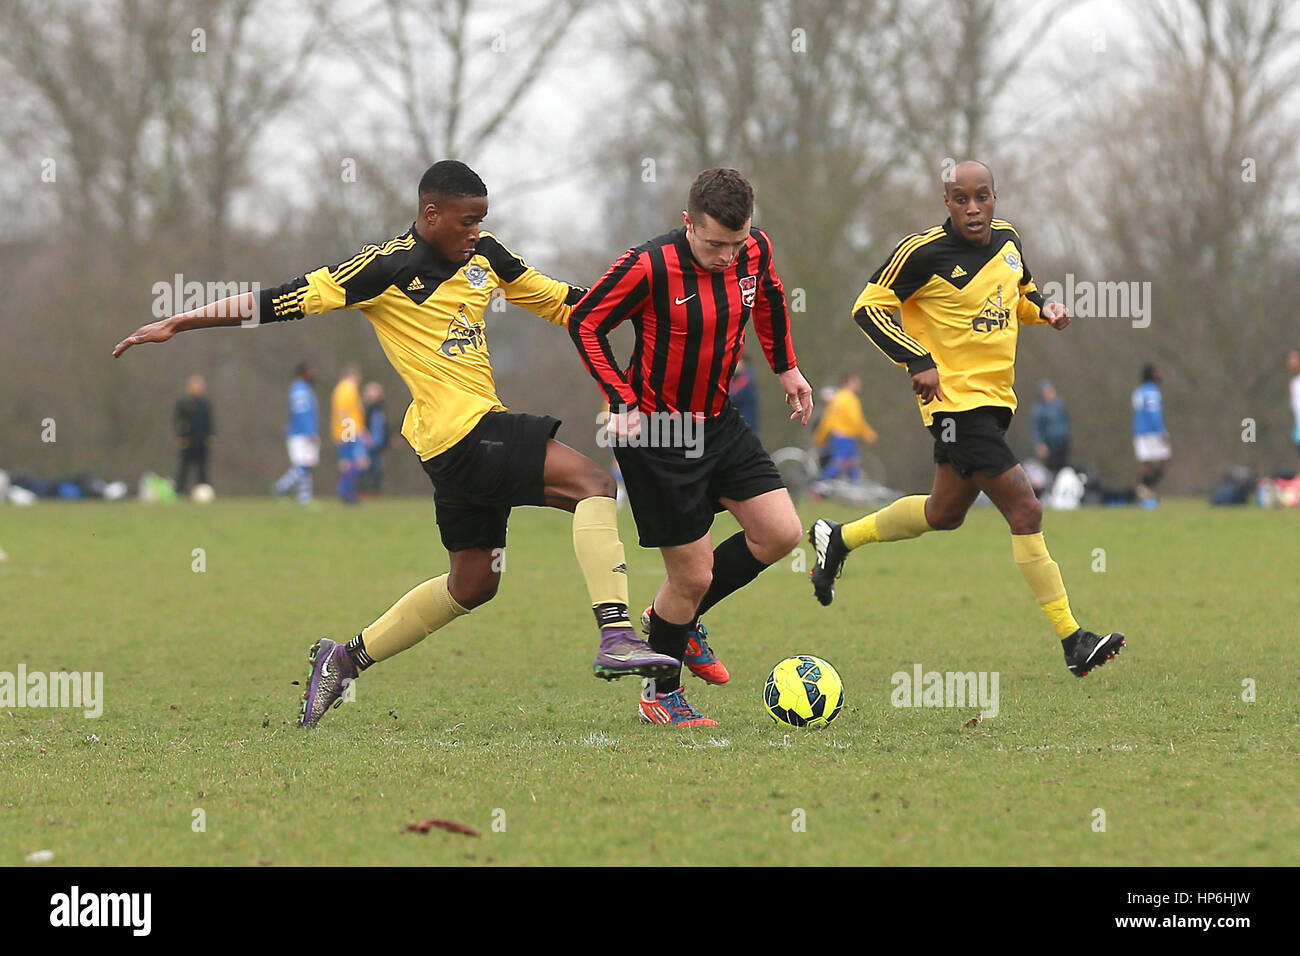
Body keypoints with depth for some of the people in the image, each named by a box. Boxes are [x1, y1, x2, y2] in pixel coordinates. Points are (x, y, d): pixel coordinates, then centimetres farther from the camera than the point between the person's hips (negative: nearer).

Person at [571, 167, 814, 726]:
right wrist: (623, 402, -20)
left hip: (718, 422, 7)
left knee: (780, 534, 0)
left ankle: (679, 617, 22)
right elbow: (585, 324, -14)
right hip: (657, 433, -7)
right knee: (693, 575, -4)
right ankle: (659, 696, 19)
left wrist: (786, 367, 21)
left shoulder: (754, 251, -6)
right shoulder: (650, 266, -24)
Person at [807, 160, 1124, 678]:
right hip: (957, 399, -9)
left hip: (996, 398, 9)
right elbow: (868, 307, -8)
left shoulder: (1007, 239, 6)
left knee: (945, 513, 21)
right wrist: (918, 361, -17)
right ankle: (1072, 642, -12)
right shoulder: (924, 252, -14)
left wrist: (1044, 310, 2)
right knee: (1026, 511, -15)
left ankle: (838, 538, 41)